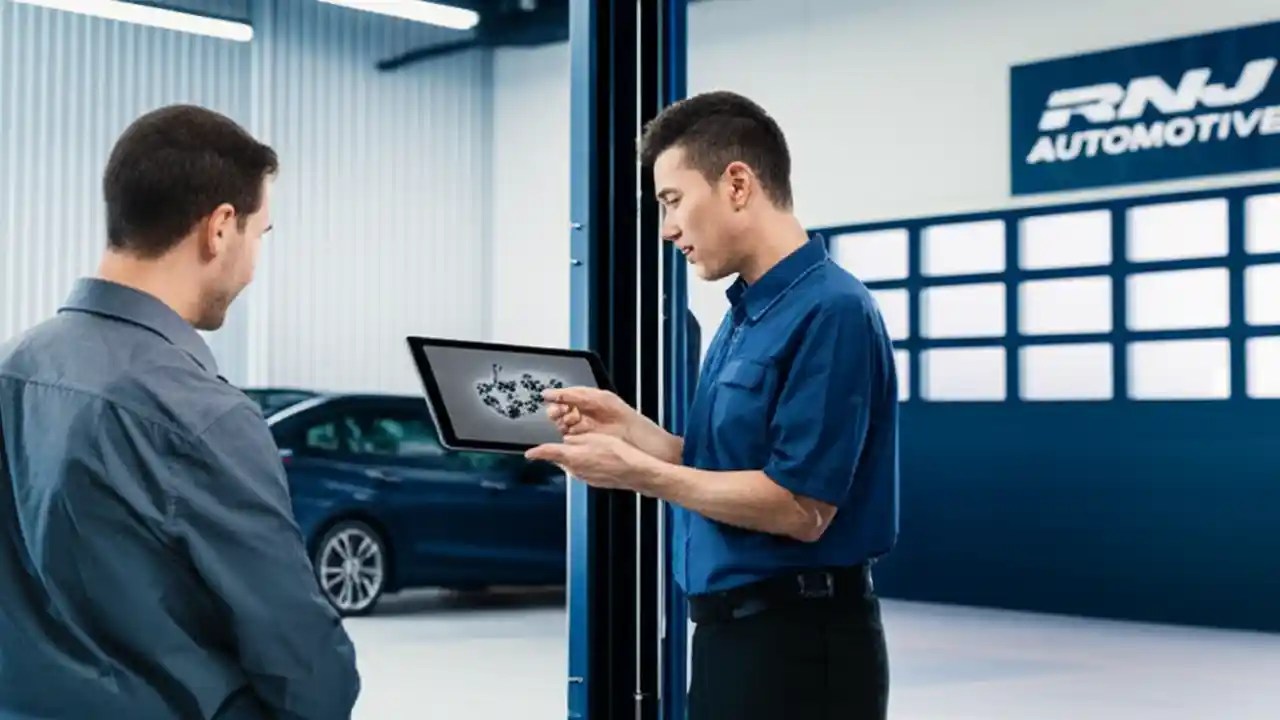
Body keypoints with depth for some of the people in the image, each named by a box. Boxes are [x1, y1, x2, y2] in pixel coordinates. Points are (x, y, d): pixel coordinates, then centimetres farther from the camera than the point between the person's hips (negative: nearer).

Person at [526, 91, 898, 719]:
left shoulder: (830, 312, -18)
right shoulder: (743, 315, 12)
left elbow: (800, 508, -22)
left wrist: (636, 471, -17)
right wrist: (629, 428, -1)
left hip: (800, 646, -9)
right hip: (732, 632, 9)